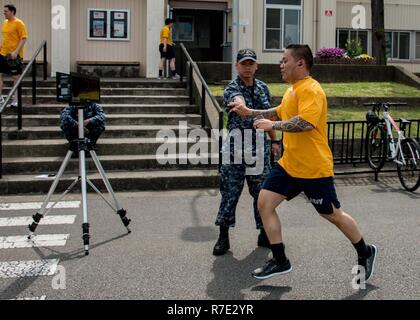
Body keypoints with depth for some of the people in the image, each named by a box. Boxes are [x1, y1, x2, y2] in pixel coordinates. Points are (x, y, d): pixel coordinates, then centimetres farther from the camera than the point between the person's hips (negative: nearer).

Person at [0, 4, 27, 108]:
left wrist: (16, 52, -23)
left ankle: (16, 100, 11)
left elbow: (24, 38, -16)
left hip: (14, 55, -8)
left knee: (15, 77, 2)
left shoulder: (18, 23, -12)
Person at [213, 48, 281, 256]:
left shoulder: (263, 88, 10)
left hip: (260, 148, 4)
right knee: (230, 193, 0)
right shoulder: (232, 89, -8)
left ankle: (264, 234, 22)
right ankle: (223, 237, 12)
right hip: (236, 149, -4)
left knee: (262, 193, 8)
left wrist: (274, 140, 19)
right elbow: (239, 102, -33)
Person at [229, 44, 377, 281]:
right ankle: (280, 261, 10)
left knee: (333, 215, 6)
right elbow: (279, 112, 28)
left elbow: (306, 122, -32)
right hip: (289, 164, 9)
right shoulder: (293, 90, 13)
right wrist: (250, 112, 20)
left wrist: (273, 125, -23)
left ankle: (365, 253, 32)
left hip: (314, 168, -9)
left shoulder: (310, 89, -17)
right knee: (264, 203, 0)